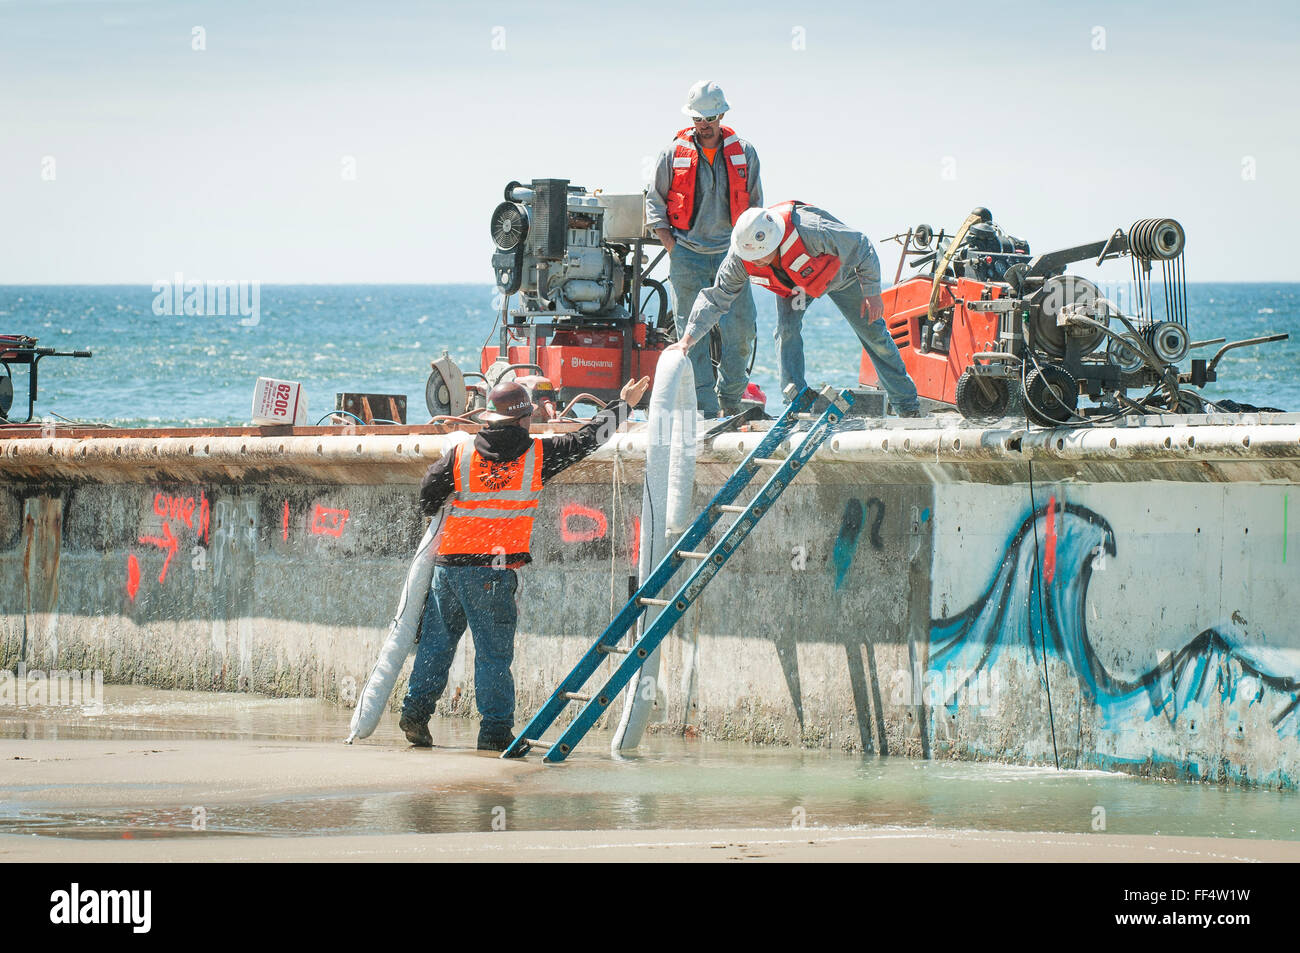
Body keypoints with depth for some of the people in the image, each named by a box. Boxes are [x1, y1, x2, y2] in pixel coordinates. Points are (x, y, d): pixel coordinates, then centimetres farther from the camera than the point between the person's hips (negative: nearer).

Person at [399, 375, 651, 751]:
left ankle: (416, 711, 13)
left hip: (448, 564, 3)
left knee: (437, 640, 15)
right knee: (494, 652, 1)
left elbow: (428, 495, 0)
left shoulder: (461, 455, 4)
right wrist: (624, 404, 22)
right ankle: (495, 729, 0)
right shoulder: (538, 455, 0)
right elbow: (587, 438, 9)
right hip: (492, 571, -3)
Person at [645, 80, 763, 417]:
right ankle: (704, 408, -5)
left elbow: (755, 206, 14)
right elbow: (654, 203, 9)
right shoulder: (674, 154, 3)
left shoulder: (743, 154, 7)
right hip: (687, 255, -1)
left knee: (741, 328, -6)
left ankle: (730, 396, 12)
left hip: (730, 253, 1)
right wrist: (673, 249, 0)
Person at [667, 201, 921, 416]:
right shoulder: (740, 258, -34)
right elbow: (716, 298, -24)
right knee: (787, 331, -22)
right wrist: (688, 339, -34)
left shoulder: (810, 231, -47)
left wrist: (872, 294, -23)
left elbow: (862, 247, -32)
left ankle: (907, 404, 22)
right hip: (793, 284, 3)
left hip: (839, 275, -3)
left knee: (872, 332, 6)